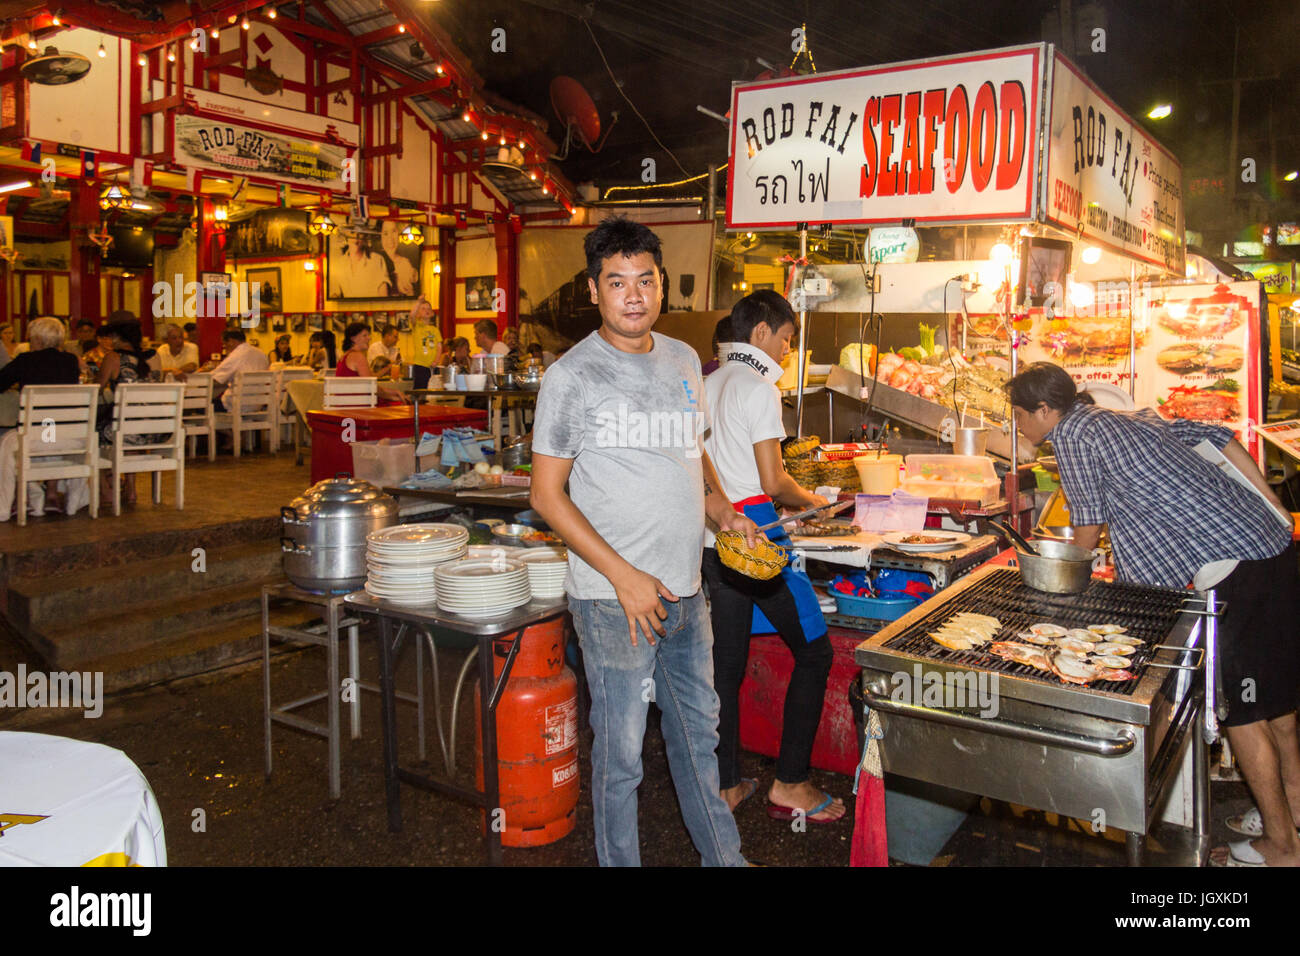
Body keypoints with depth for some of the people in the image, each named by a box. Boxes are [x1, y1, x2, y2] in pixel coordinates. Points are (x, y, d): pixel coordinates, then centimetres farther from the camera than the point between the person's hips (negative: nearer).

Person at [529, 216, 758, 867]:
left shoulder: (682, 359, 8)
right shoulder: (572, 376, -11)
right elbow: (547, 495, -11)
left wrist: (716, 504, 3)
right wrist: (624, 576, -17)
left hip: (686, 591, 7)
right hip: (614, 600, -6)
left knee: (698, 733, 22)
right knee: (620, 754, 6)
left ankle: (724, 857, 40)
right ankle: (619, 862, 28)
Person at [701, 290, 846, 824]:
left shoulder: (708, 386, 14)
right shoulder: (757, 388, -10)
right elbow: (773, 481, -13)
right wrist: (809, 500, 5)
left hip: (714, 539, 8)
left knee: (726, 664, 11)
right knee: (814, 653, 5)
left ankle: (726, 786, 19)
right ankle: (789, 785, 8)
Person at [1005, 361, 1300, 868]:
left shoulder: (1072, 436, -7)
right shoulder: (1134, 417, 17)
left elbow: (1088, 529, -2)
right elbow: (1217, 437, 17)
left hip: (1231, 568, -10)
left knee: (1240, 709, 2)